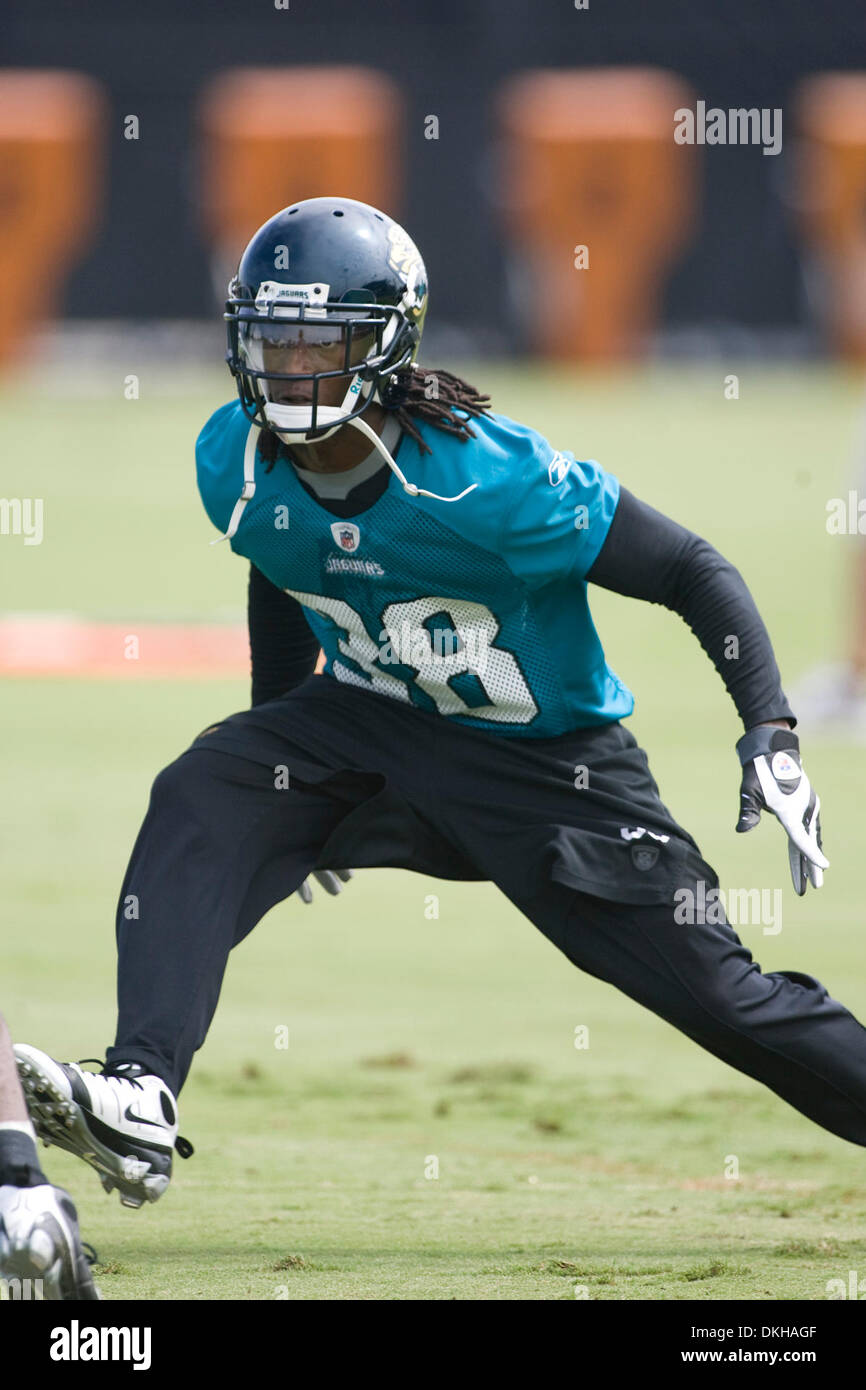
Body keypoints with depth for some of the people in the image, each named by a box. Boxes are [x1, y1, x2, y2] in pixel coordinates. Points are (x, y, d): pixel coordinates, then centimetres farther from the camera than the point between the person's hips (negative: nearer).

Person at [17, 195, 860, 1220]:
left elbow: (693, 572, -21)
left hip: (552, 766, -4)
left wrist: (771, 734, -31)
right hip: (368, 728, 4)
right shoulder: (235, 463, -11)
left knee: (714, 990, -6)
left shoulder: (487, 477, -28)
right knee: (201, 800, -22)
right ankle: (139, 1107, -32)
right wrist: (282, 754, 19)